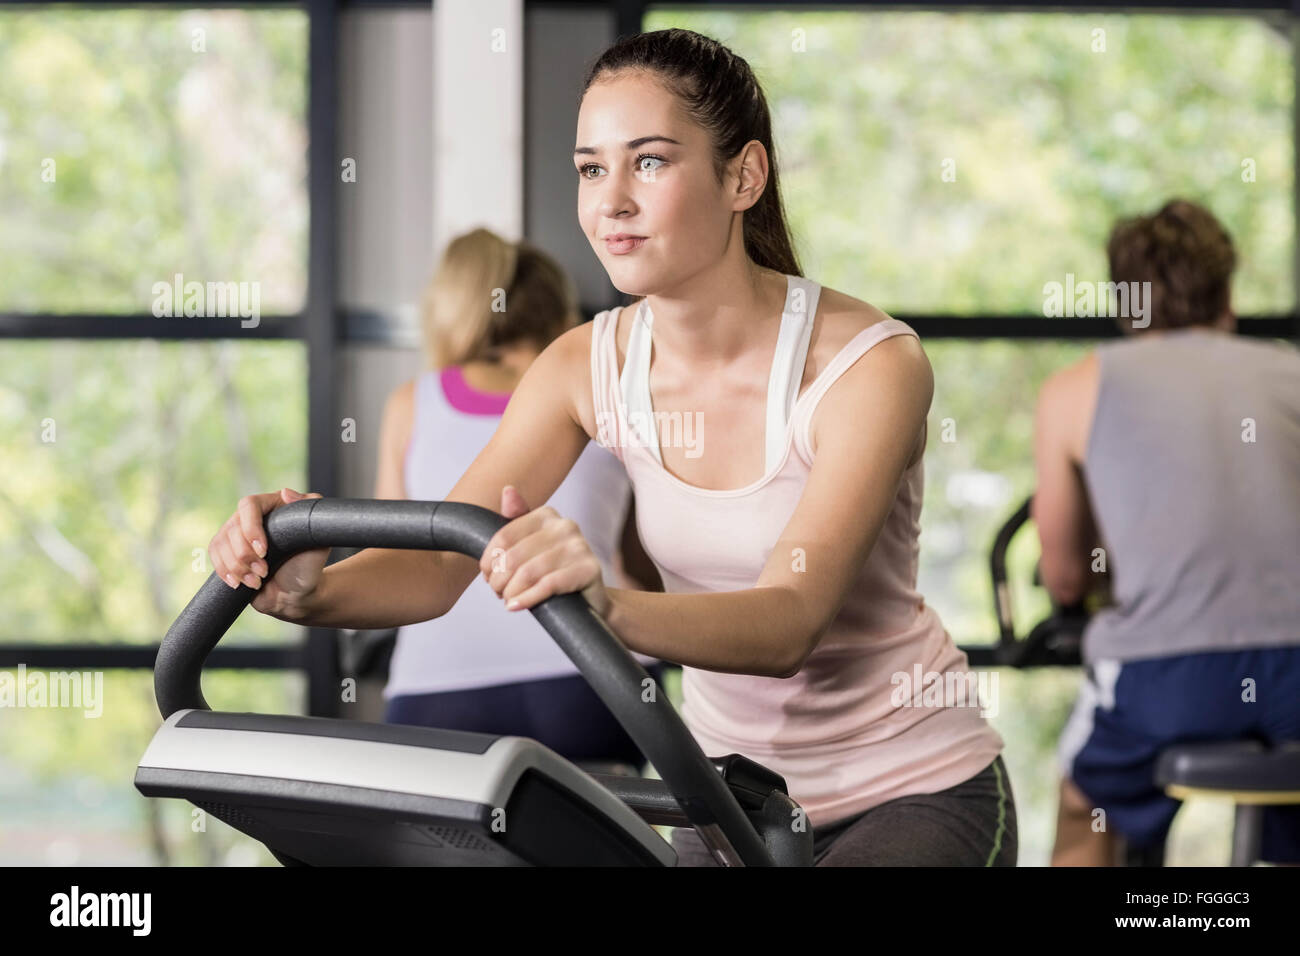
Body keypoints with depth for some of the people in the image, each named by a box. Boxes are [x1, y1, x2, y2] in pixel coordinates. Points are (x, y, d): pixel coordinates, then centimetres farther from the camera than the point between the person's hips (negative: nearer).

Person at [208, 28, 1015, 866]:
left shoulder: (869, 364, -22)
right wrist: (311, 590, -34)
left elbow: (787, 623, -33)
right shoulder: (587, 367, -6)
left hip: (916, 792, -5)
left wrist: (608, 606, -52)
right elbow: (438, 567, -13)